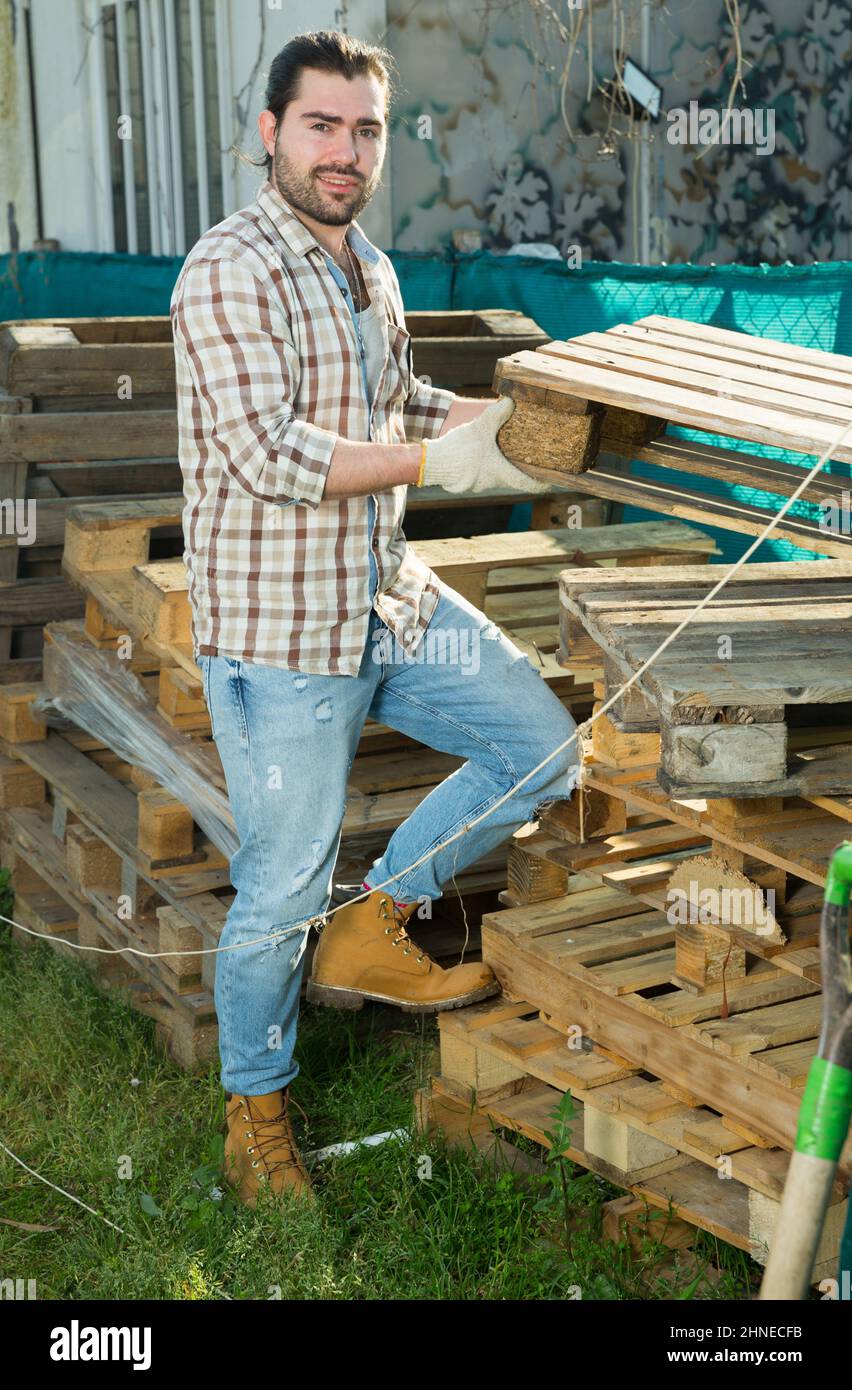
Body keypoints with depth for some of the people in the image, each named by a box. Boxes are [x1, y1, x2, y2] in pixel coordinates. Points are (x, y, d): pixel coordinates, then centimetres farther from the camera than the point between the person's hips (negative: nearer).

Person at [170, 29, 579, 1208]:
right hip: (277, 633, -8)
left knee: (541, 746, 9)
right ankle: (256, 1108, 27)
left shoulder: (370, 270, 12)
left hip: (390, 599, 8)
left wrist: (509, 413, 9)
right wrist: (439, 461, -21)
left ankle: (373, 931, 21)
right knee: (284, 885, 3)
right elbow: (269, 453, -25)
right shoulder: (231, 272, -16)